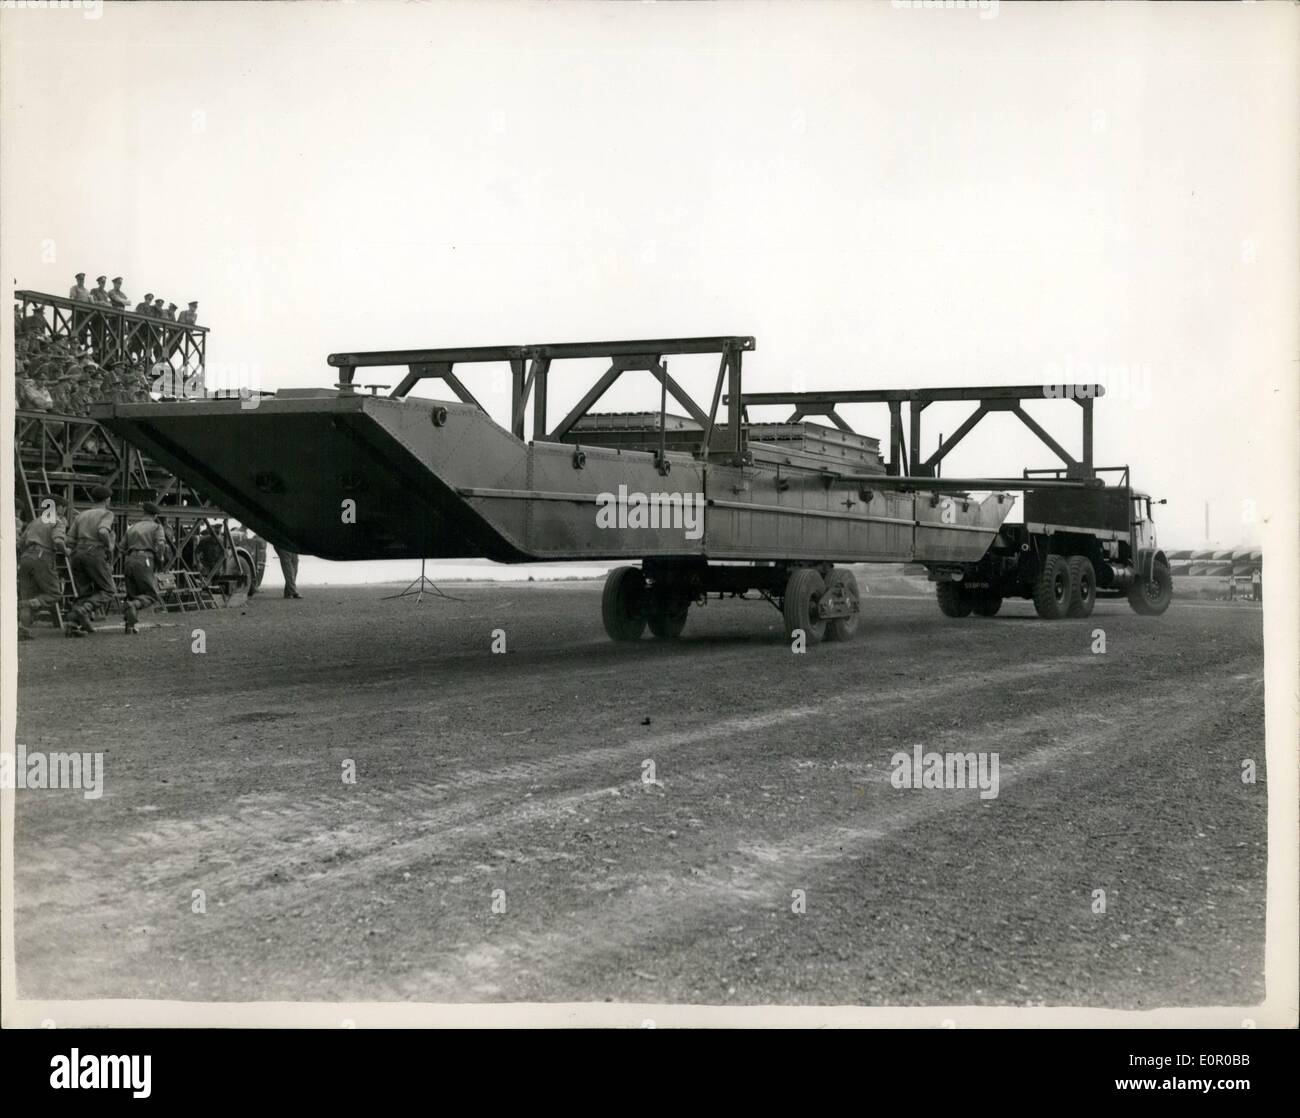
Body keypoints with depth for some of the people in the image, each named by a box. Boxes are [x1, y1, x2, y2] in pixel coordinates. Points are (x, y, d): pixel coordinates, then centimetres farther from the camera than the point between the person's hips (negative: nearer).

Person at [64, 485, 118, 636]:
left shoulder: (81, 516, 22)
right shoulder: (107, 514, 6)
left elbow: (70, 542, 14)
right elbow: (103, 532, -16)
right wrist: (109, 547, -1)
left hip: (78, 555, 6)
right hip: (96, 555, -6)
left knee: (85, 595, 11)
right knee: (108, 593, 3)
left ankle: (72, 623, -11)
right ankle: (83, 610, -22)